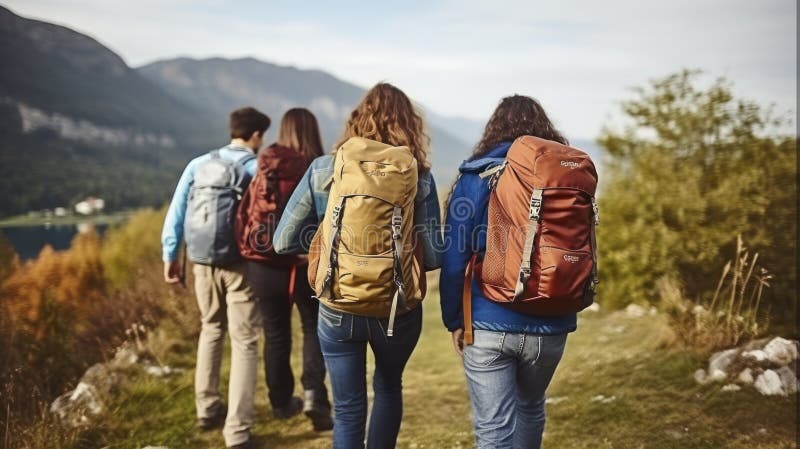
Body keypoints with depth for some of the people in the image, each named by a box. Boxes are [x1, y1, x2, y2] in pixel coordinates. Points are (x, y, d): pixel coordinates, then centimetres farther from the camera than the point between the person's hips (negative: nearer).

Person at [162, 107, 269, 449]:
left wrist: (170, 256, 11)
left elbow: (175, 212, 6)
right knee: (244, 342, 2)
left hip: (202, 262, 5)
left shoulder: (198, 165, 7)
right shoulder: (256, 168, -6)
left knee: (211, 329, 24)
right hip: (240, 264, -5)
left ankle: (207, 410, 32)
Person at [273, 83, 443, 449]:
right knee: (388, 387, 28)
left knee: (348, 408, 14)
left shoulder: (324, 170, -5)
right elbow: (433, 256, -6)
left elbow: (284, 241, -2)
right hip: (398, 311, 1)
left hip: (338, 310, 0)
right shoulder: (419, 176, -6)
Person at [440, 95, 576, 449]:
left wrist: (454, 319, 2)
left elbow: (454, 255, -7)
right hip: (550, 326, 4)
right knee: (531, 409, 27)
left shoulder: (477, 177, -4)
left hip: (489, 324, -4)